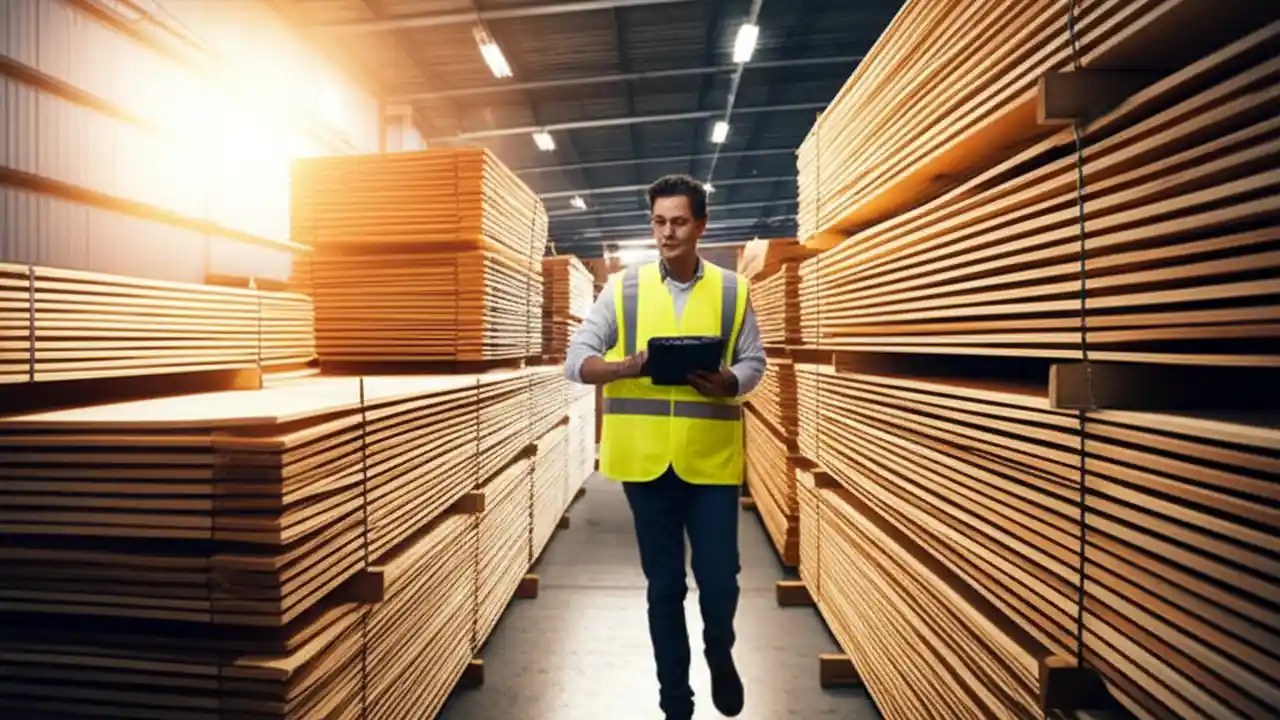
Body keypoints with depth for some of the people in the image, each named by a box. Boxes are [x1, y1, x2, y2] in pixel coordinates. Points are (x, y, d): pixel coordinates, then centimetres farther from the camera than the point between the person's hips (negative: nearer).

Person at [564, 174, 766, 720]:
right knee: (663, 585, 13)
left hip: (712, 460, 0)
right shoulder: (621, 288, 2)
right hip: (646, 460, 0)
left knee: (719, 579, 5)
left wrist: (729, 383, -16)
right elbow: (576, 361, -1)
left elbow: (754, 362, 6)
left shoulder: (732, 290, 4)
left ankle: (719, 653, 42)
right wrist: (626, 366, -21)